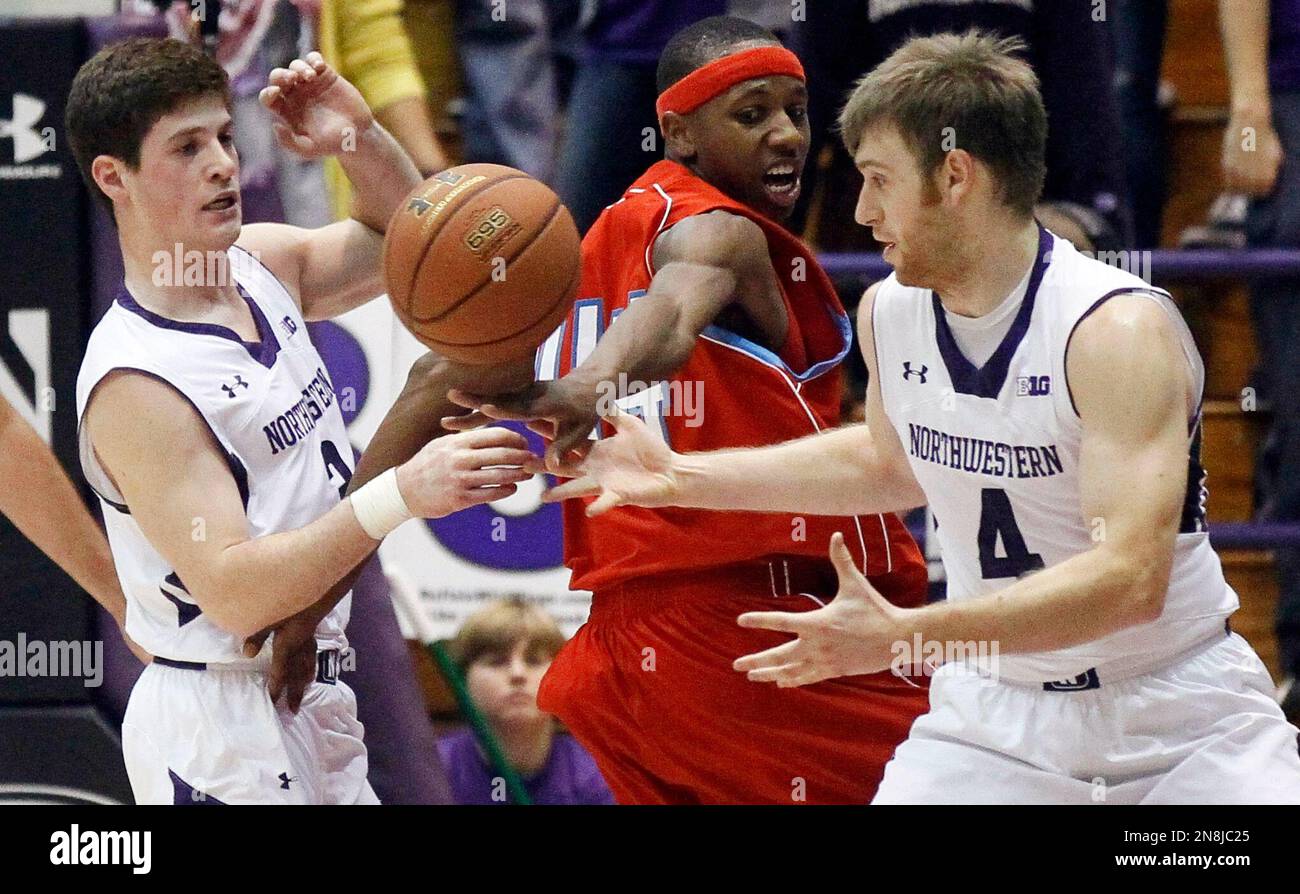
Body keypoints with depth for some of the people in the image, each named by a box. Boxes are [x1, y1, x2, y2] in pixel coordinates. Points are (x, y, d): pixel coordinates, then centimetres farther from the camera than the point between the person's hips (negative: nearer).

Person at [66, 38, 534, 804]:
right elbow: (233, 593, -27)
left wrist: (361, 138, 1)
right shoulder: (133, 381, -22)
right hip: (223, 726, -8)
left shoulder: (261, 265, 3)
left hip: (312, 699, 8)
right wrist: (401, 495, -36)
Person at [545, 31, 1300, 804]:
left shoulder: (1120, 329, -22)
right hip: (997, 709, 5)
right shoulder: (889, 312, -1)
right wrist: (683, 478, 17)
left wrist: (905, 636, -37)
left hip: (1179, 711, -5)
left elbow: (1129, 578, -31)